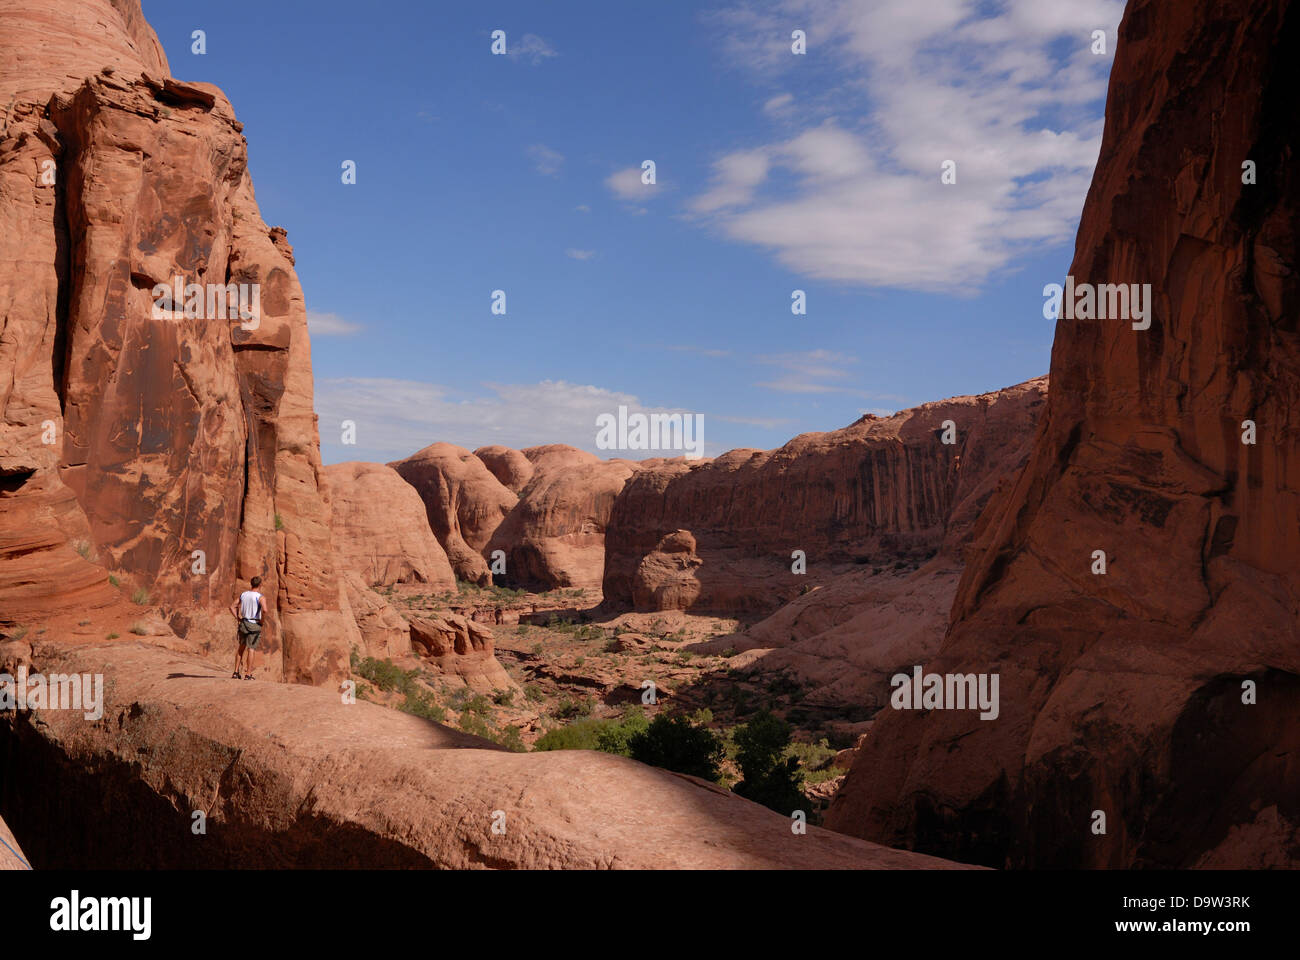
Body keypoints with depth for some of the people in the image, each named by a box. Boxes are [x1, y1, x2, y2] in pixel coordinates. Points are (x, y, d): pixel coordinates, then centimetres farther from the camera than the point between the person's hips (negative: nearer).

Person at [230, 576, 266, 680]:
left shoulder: (243, 595, 6)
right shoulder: (260, 597, -13)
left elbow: (232, 607, 8)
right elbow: (264, 610, -29)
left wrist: (238, 618, 9)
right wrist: (262, 621, -13)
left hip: (243, 624, 6)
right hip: (254, 626, -5)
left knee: (241, 648, 18)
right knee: (251, 649, -1)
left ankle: (236, 672, 18)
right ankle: (248, 674, -1)